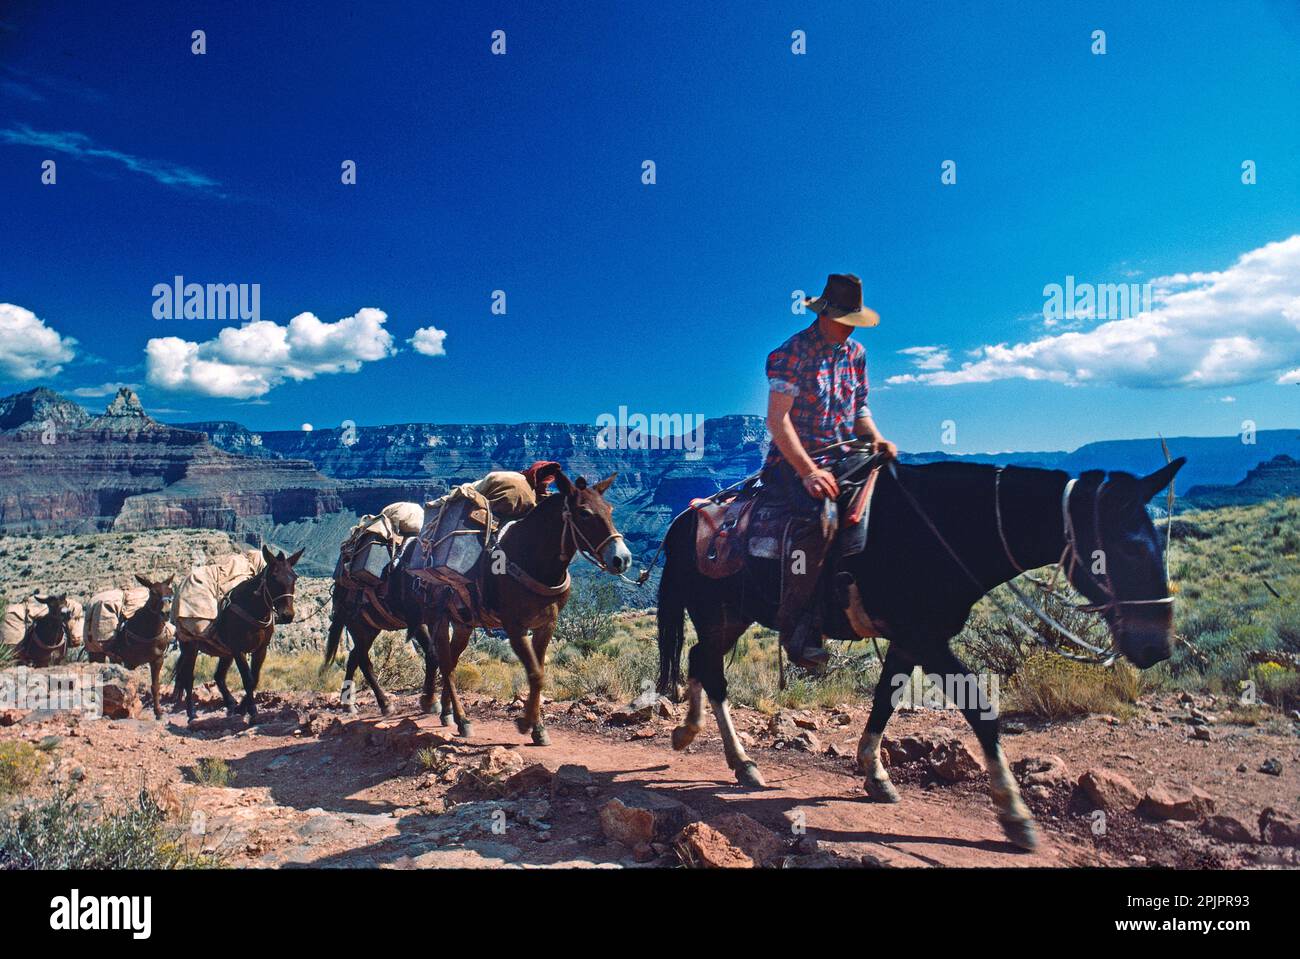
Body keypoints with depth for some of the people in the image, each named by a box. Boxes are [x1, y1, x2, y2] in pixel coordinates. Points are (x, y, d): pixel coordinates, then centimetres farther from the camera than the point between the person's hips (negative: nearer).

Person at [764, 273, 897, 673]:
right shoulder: (793, 353, -9)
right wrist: (809, 472, -25)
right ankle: (797, 629, -28)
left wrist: (875, 438, -1)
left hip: (843, 458, 8)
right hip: (794, 463, -8)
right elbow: (777, 419, -16)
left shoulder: (855, 353, 14)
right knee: (820, 514, -35)